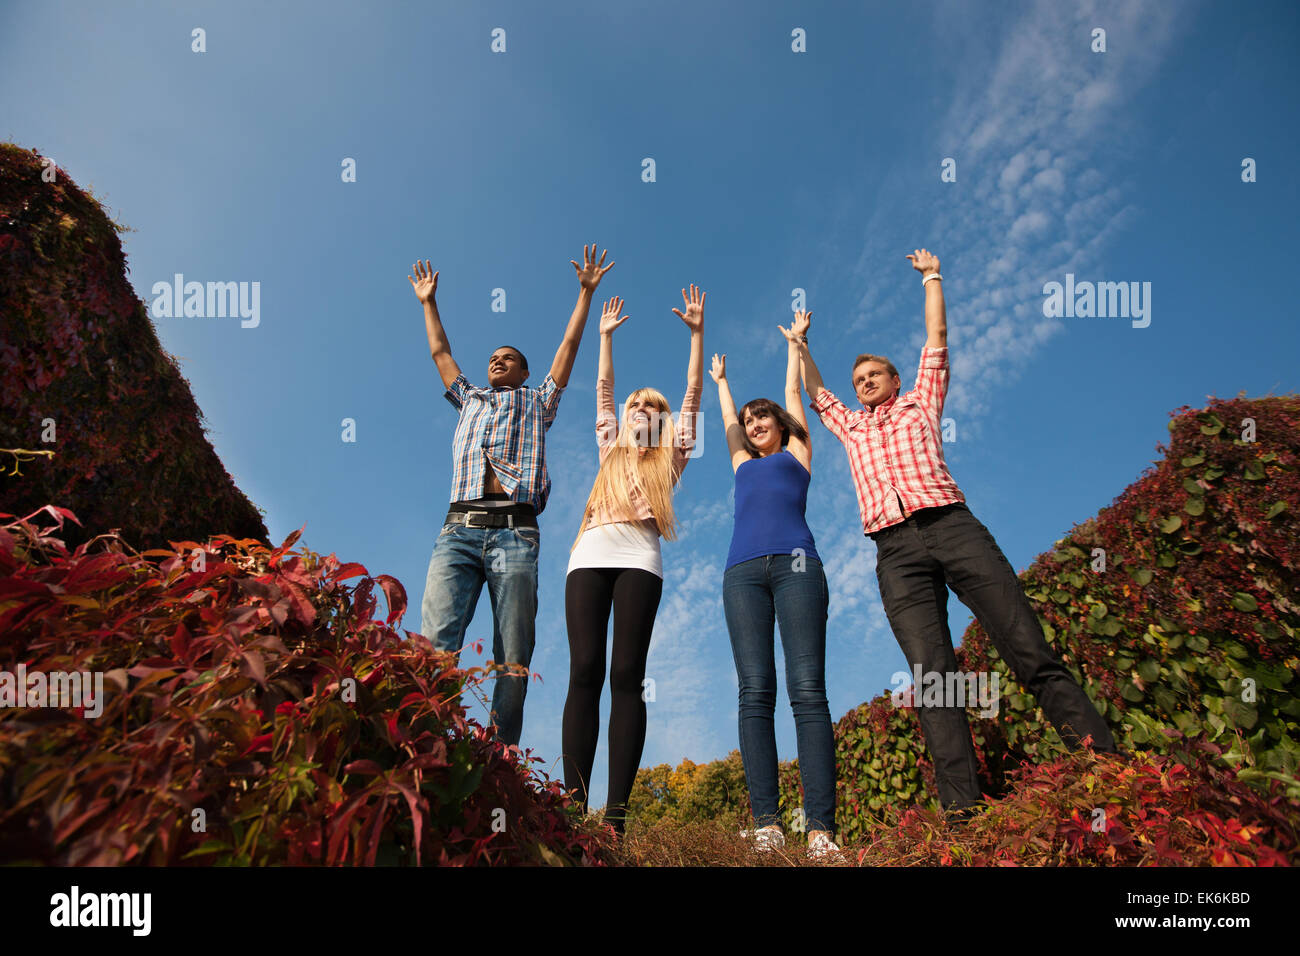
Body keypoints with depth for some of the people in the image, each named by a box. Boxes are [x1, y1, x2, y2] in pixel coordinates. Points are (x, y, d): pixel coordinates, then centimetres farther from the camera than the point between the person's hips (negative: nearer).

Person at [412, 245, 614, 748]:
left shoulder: (536, 401, 27)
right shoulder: (469, 400, 34)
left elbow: (568, 346, 27)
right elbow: (439, 351, 42)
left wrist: (586, 291, 29)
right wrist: (428, 302, 50)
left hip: (514, 532, -2)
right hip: (459, 530, 2)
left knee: (513, 660, -8)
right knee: (432, 641, -17)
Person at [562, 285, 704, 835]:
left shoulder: (670, 455, 24)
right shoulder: (611, 449, 30)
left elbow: (693, 392, 23)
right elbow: (603, 389, 35)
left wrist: (696, 332, 23)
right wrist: (605, 335, 39)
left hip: (638, 558, -2)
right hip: (590, 555, 2)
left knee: (626, 675, -11)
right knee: (584, 672, -9)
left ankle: (617, 811, -14)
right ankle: (572, 805, -12)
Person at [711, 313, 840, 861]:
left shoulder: (797, 454, 25)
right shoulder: (743, 464, 31)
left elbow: (793, 392, 34)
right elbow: (726, 415, 45)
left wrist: (793, 343, 47)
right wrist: (720, 379, 61)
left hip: (795, 563, -2)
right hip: (743, 571, 3)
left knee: (807, 689, -13)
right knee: (754, 693, -8)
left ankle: (821, 827, -16)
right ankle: (766, 824, -10)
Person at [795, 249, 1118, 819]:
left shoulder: (920, 403, 26)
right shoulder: (849, 425, 32)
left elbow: (936, 338, 25)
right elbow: (814, 391, 41)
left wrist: (930, 277, 33)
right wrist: (800, 343, 45)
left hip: (951, 525, -1)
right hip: (895, 551, 1)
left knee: (1029, 648, -10)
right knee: (931, 672, -13)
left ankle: (1101, 757, -7)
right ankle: (960, 805, -18)